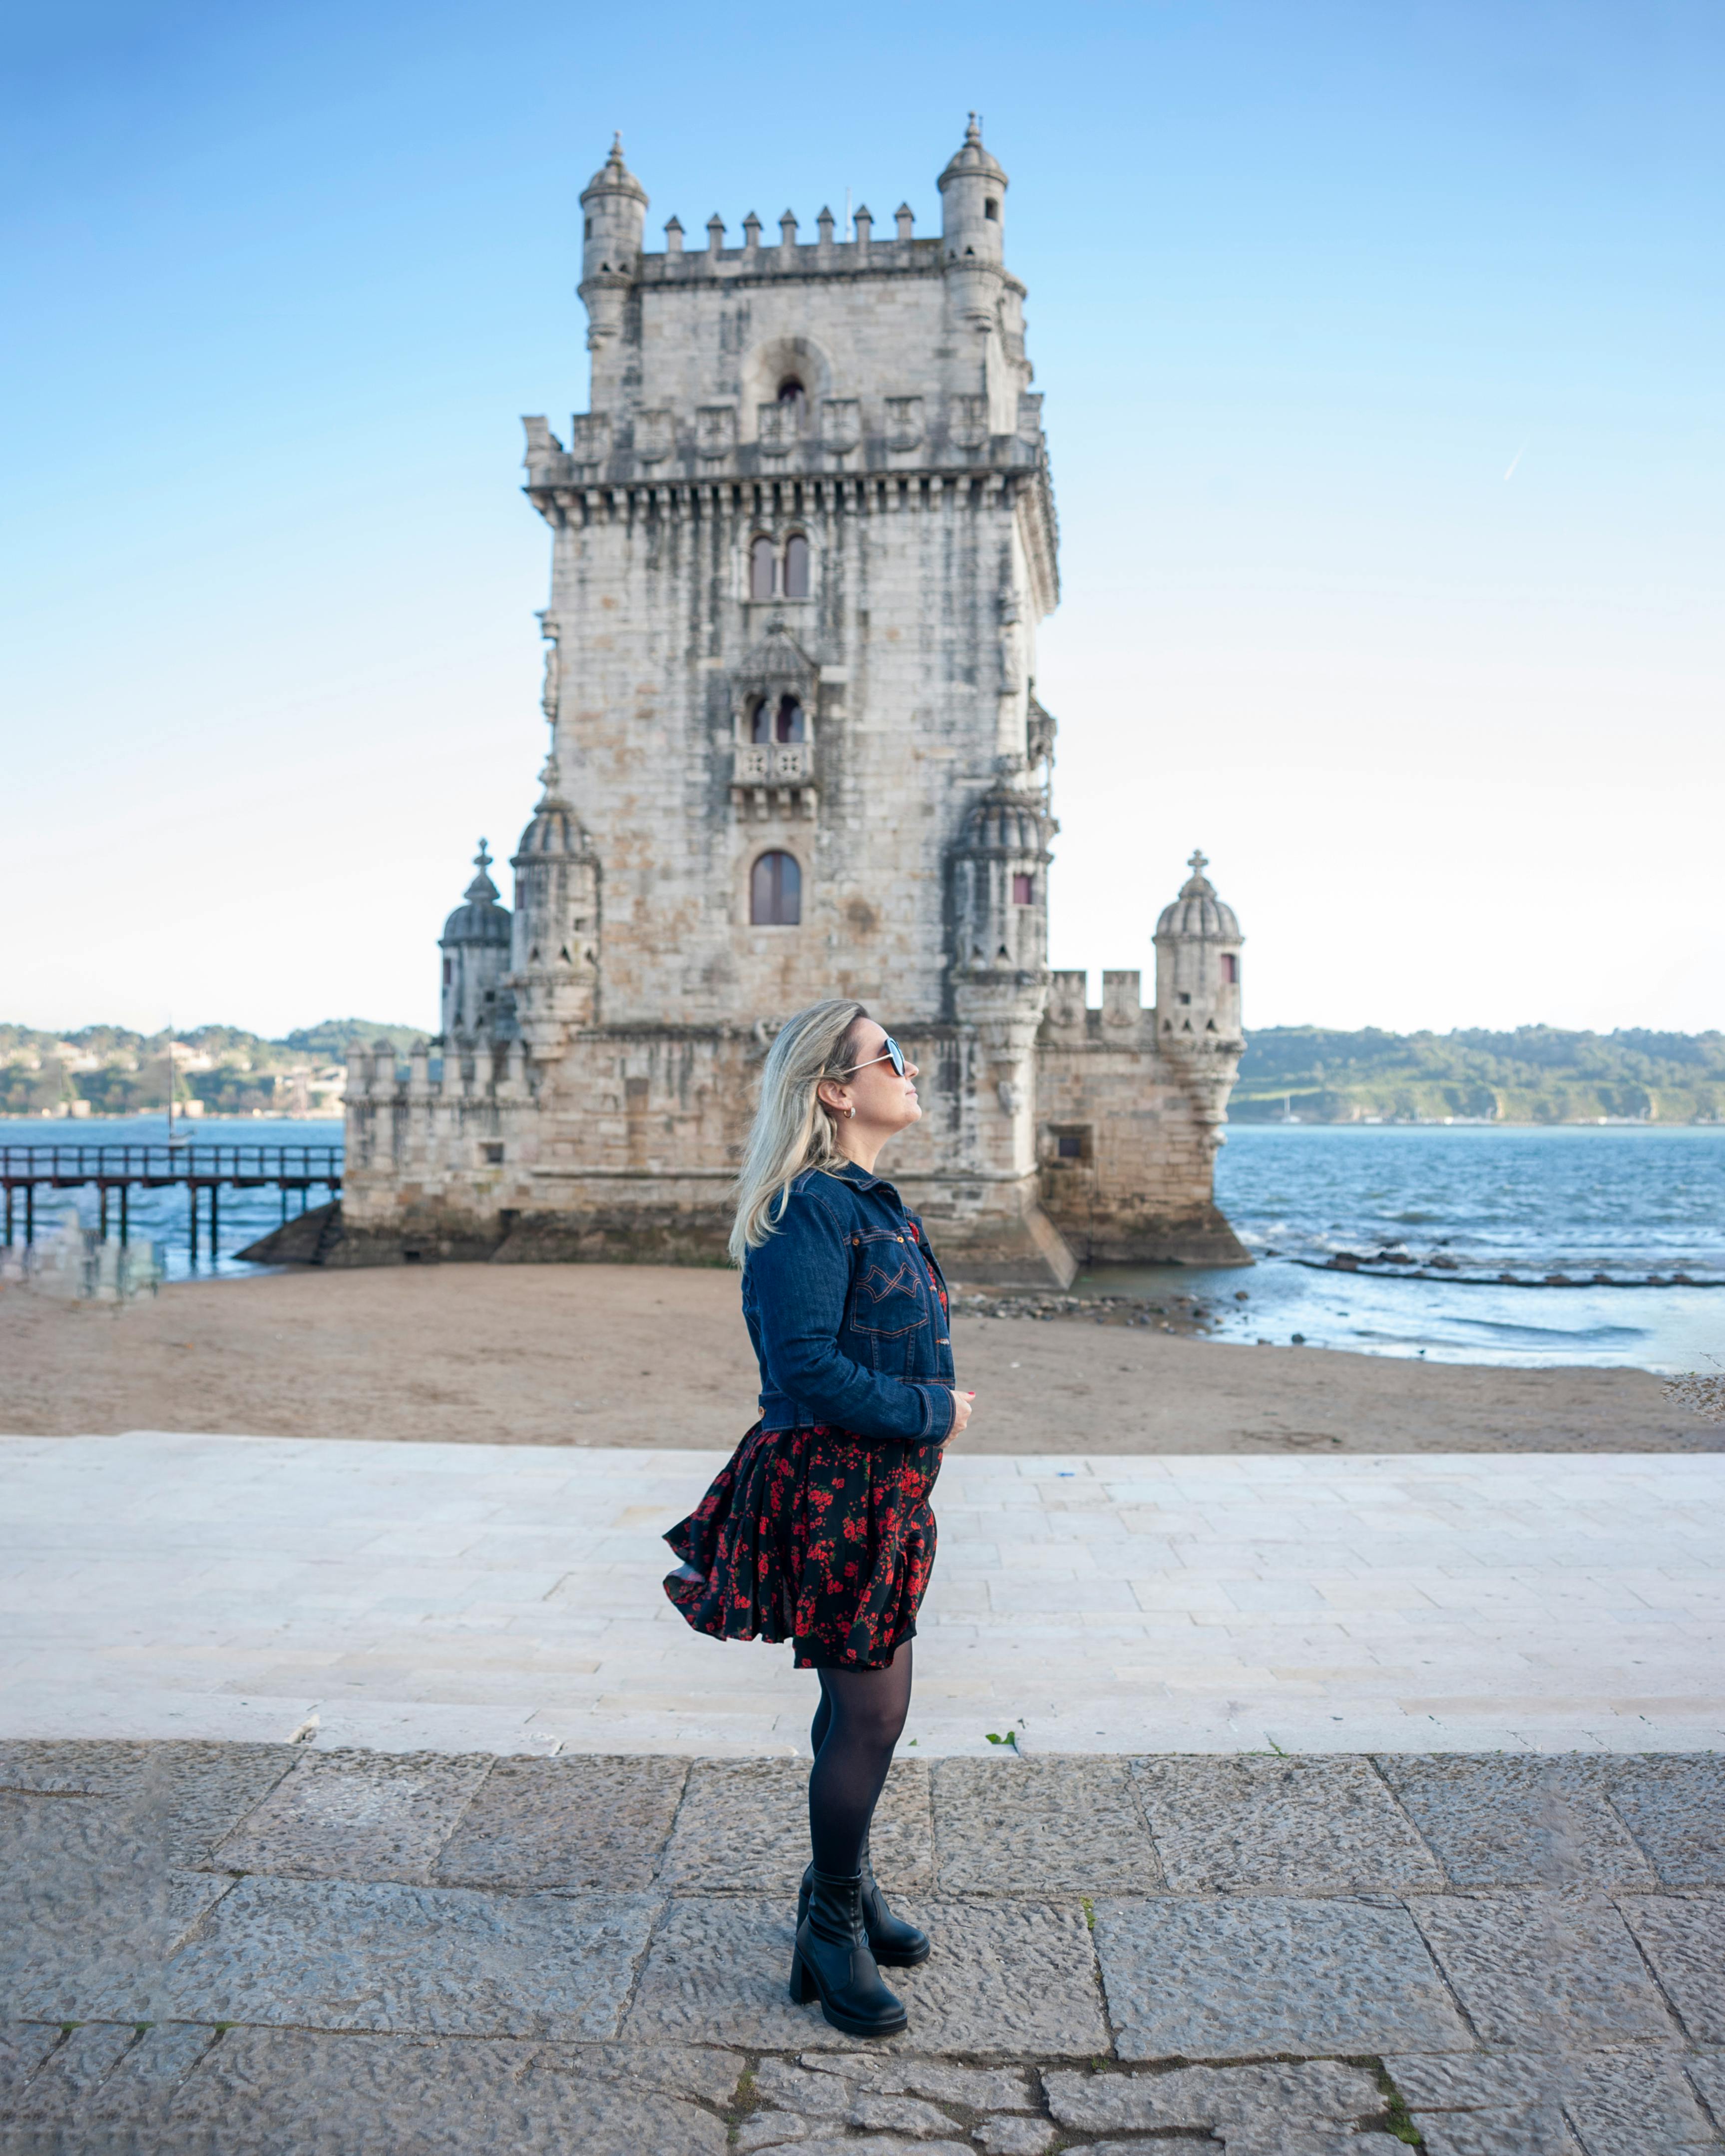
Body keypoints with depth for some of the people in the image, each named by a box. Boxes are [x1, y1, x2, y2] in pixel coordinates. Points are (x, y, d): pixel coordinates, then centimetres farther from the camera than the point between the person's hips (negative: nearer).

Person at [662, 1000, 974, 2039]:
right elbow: (808, 1370, -24)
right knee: (870, 1709, -1)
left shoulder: (871, 1201, 12)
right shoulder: (812, 1210, -19)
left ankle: (848, 1885, 37)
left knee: (864, 1698, 19)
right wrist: (934, 1411, -14)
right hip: (830, 1490, -9)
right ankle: (833, 1935, 16)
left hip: (880, 1489, 9)